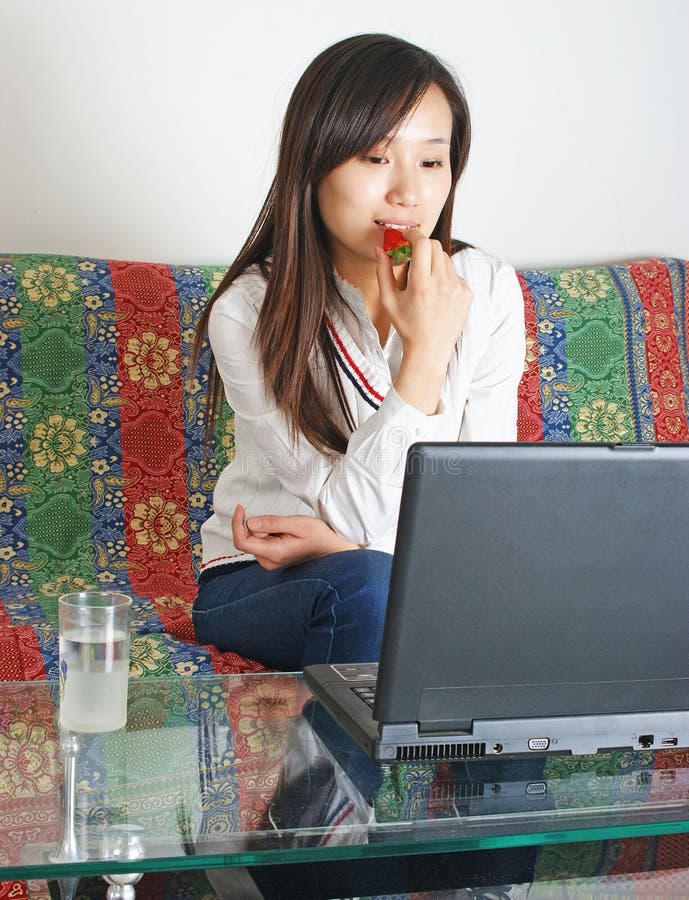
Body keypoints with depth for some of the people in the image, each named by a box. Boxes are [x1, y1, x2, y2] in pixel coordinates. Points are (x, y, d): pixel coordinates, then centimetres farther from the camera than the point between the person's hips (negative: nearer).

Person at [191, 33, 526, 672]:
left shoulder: (488, 291, -6)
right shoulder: (248, 313, -16)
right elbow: (360, 516, -19)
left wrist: (338, 542, -18)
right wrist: (426, 351, -29)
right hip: (258, 582, -3)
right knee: (365, 585, -36)